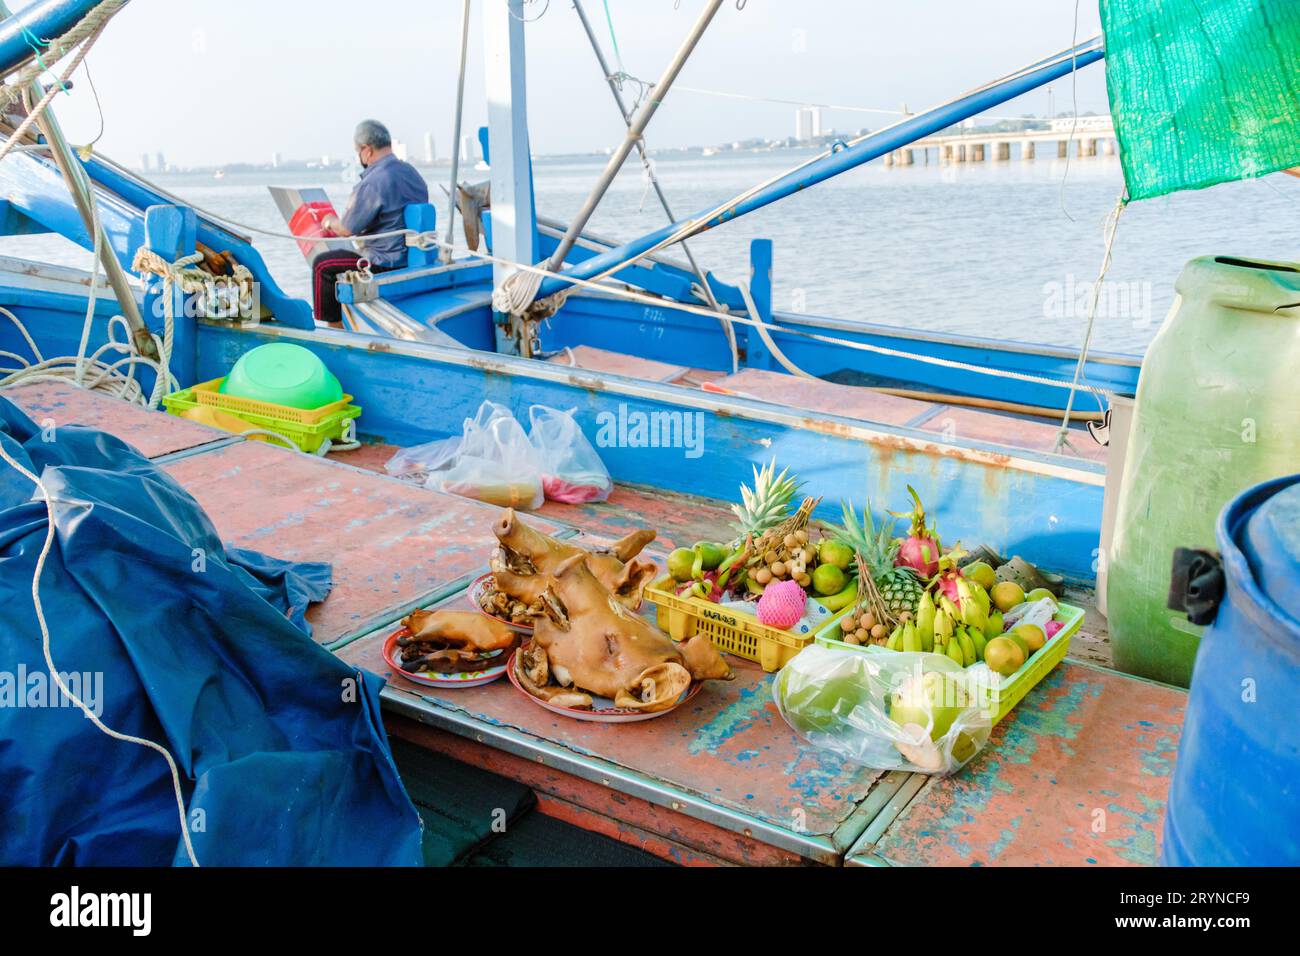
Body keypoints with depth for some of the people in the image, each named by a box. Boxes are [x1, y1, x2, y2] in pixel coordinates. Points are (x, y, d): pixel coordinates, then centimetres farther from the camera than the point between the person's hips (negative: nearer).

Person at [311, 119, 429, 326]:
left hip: (387, 262, -9)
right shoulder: (412, 172, 6)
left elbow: (347, 229, -14)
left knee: (322, 264, 7)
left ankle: (333, 325, 15)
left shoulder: (372, 183, -22)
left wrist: (330, 222, 9)